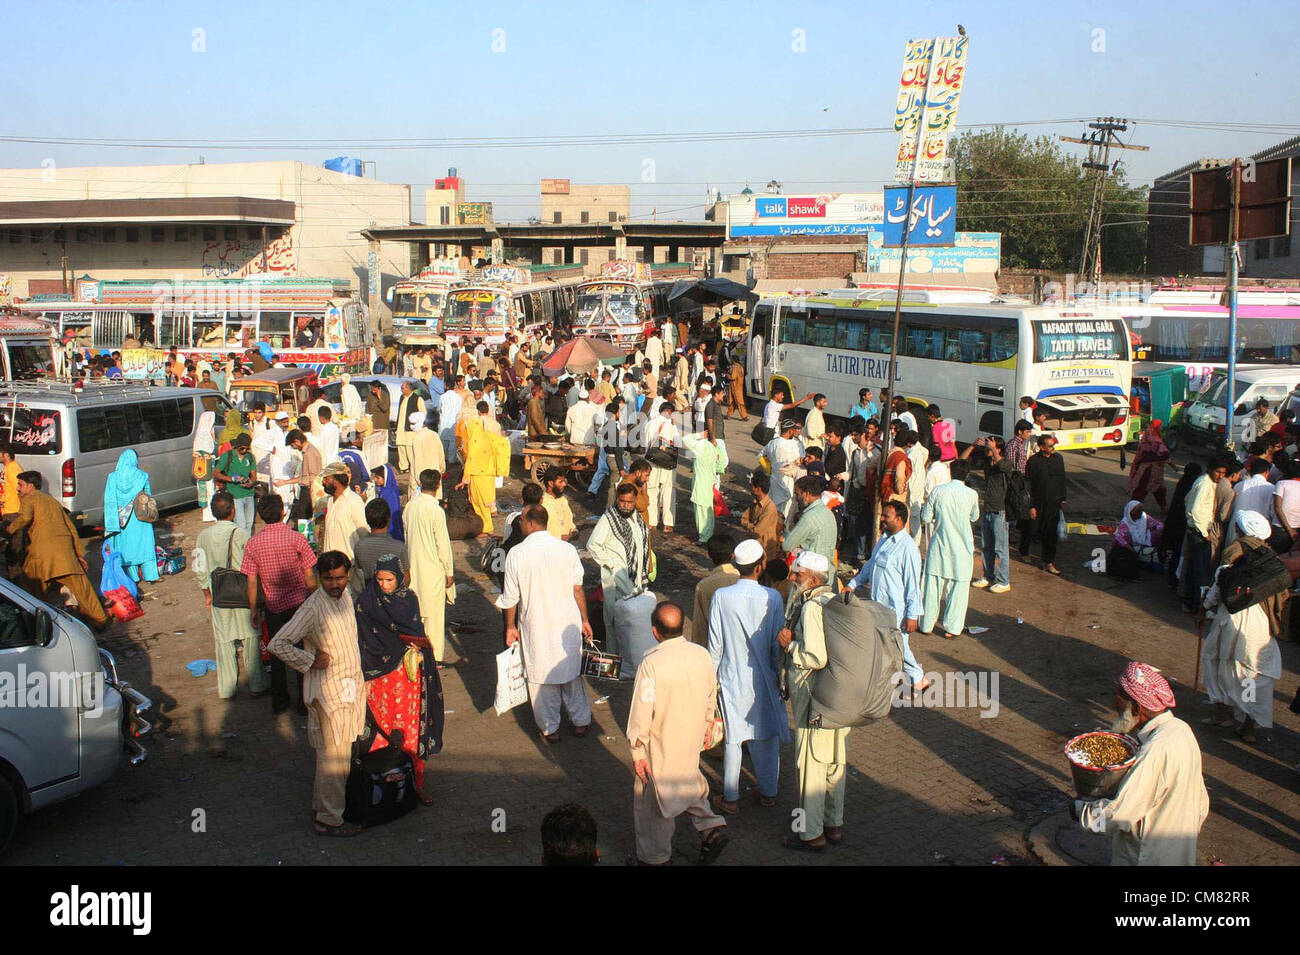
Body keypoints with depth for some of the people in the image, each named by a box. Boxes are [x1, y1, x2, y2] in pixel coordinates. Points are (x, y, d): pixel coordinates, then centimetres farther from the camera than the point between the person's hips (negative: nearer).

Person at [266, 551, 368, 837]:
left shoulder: (345, 596, 4)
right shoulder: (313, 608, -22)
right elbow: (277, 644, -25)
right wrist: (310, 661, -21)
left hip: (350, 685, 8)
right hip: (328, 690, -8)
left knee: (341, 750, 19)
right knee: (334, 755, -2)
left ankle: (322, 800, 35)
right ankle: (329, 820, 9)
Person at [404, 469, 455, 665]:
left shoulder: (410, 505, -1)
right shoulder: (436, 511, -19)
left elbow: (406, 533, 9)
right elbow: (443, 544, -16)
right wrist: (449, 572, -5)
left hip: (413, 566, 6)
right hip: (433, 568, -6)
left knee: (416, 611, 16)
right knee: (434, 612, 3)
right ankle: (435, 656, 9)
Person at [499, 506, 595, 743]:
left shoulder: (516, 554, -13)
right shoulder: (567, 549, -7)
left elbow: (511, 597, -7)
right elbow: (578, 589, -2)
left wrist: (510, 627, 5)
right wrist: (584, 620, 8)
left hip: (536, 626, -2)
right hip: (567, 623, 2)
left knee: (541, 674, 12)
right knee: (571, 669, 18)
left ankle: (550, 728, 21)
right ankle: (580, 721, 29)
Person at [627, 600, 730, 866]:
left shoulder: (651, 664, -26)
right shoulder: (702, 655, -9)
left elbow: (642, 712, -22)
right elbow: (711, 696, 6)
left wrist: (637, 752, -13)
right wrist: (704, 725, 22)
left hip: (661, 746, -5)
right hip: (692, 741, 6)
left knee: (653, 799, 13)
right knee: (689, 782, 31)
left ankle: (654, 857, 26)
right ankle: (710, 826, 19)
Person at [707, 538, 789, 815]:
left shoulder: (721, 597, -15)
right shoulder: (772, 598, -13)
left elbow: (715, 644, -9)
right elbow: (777, 643, -5)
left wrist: (711, 675, 6)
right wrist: (779, 676, 9)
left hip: (732, 678, -1)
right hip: (764, 678, 1)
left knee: (732, 738, 10)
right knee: (767, 735, 17)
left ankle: (730, 799, 20)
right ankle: (768, 792, 30)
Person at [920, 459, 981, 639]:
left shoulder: (938, 491, -8)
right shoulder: (971, 494, -9)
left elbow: (926, 518, -2)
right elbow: (974, 517, 8)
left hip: (939, 546, 1)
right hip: (962, 548, -1)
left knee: (933, 585, 11)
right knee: (958, 586, 8)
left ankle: (927, 624, 20)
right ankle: (951, 628, 11)